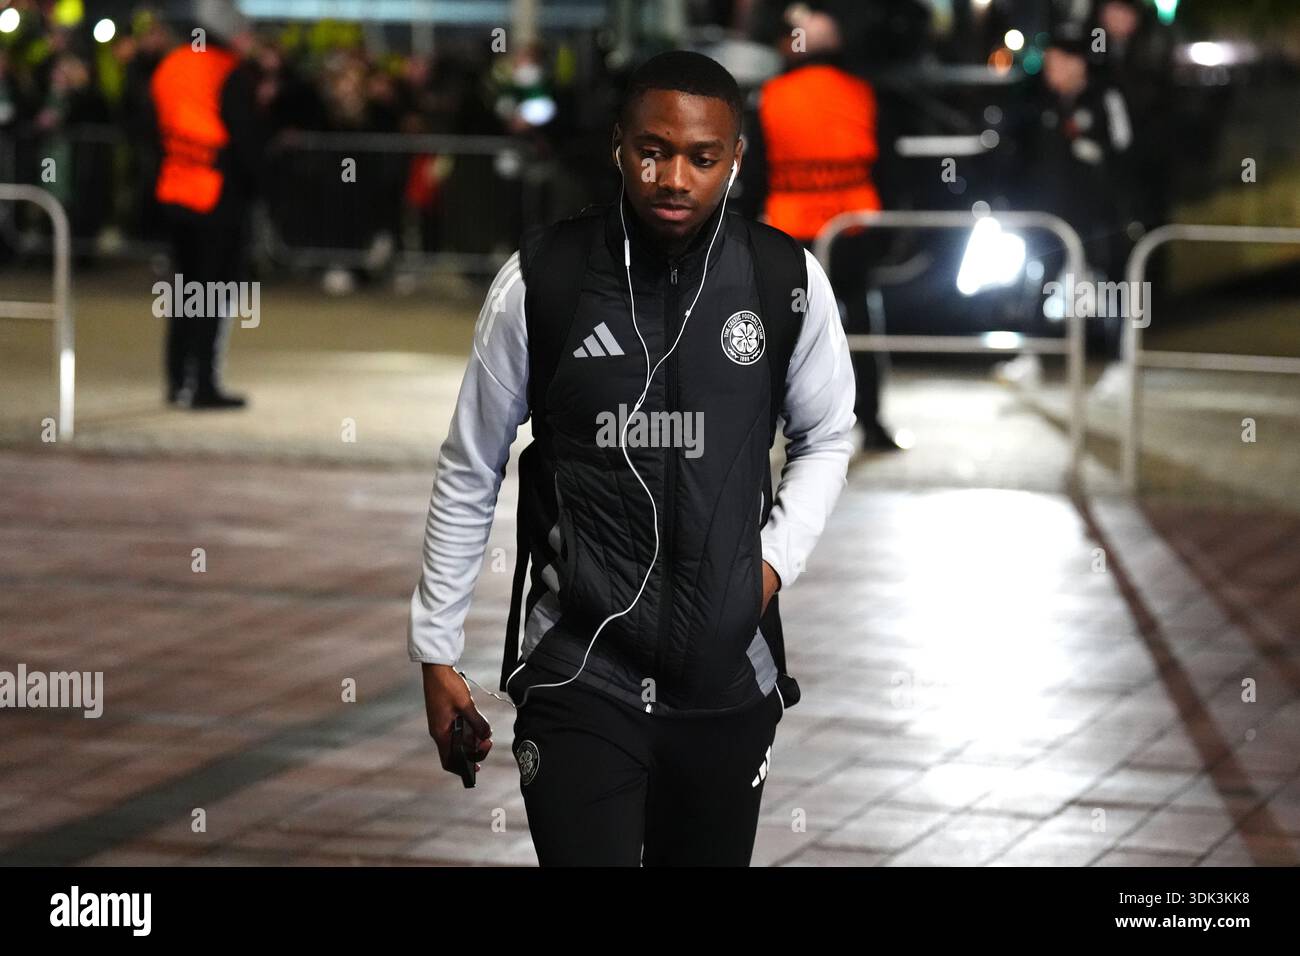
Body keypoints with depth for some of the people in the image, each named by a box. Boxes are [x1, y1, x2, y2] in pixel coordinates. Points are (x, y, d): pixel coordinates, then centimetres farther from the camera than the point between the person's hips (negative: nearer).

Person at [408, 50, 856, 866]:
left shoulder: (788, 281, -3)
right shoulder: (540, 280, -7)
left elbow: (827, 438, 15)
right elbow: (470, 471, 4)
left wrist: (778, 558, -2)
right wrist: (437, 648, 6)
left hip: (729, 676, 2)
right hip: (577, 675, -2)